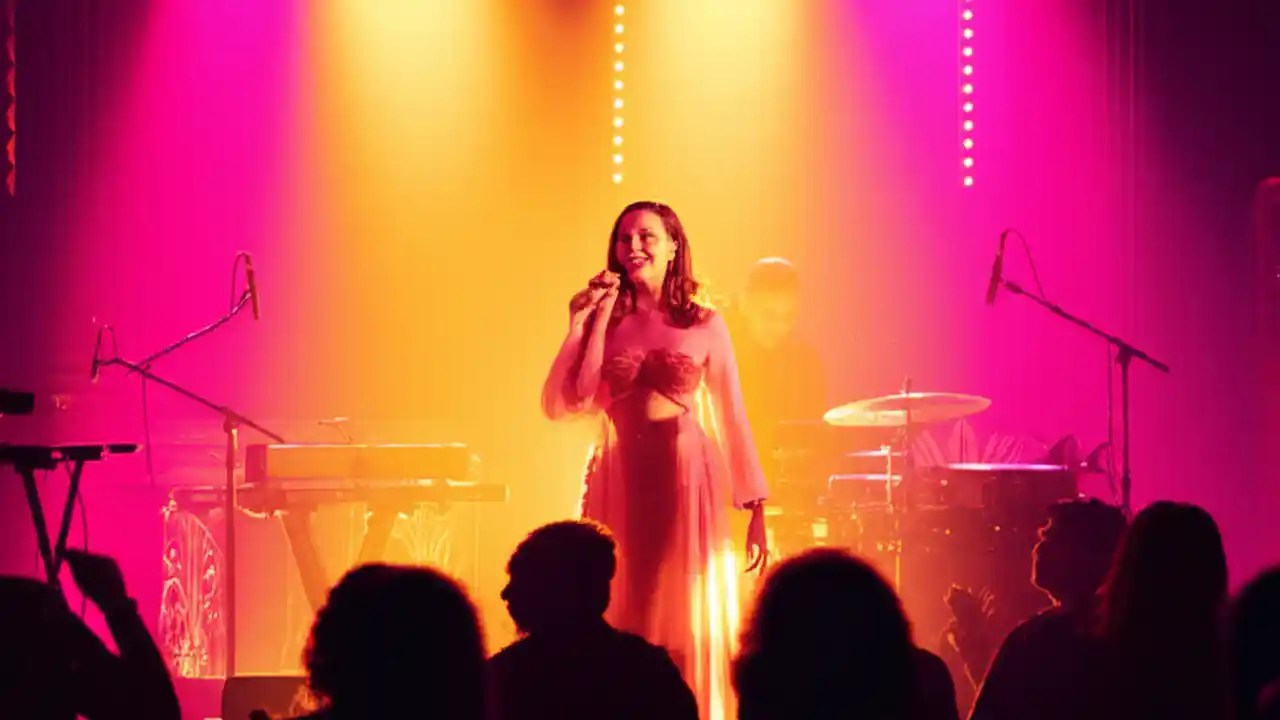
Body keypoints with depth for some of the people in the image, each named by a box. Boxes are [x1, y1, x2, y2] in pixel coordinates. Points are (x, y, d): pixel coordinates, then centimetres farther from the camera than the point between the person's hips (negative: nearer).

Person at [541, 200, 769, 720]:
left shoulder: (705, 325, 4)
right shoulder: (602, 323, 6)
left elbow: (732, 418, 4)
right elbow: (562, 403, -7)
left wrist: (755, 507, -1)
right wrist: (588, 323, -8)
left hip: (687, 482, -1)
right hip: (619, 484, 1)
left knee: (688, 628, 1)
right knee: (620, 626, 3)